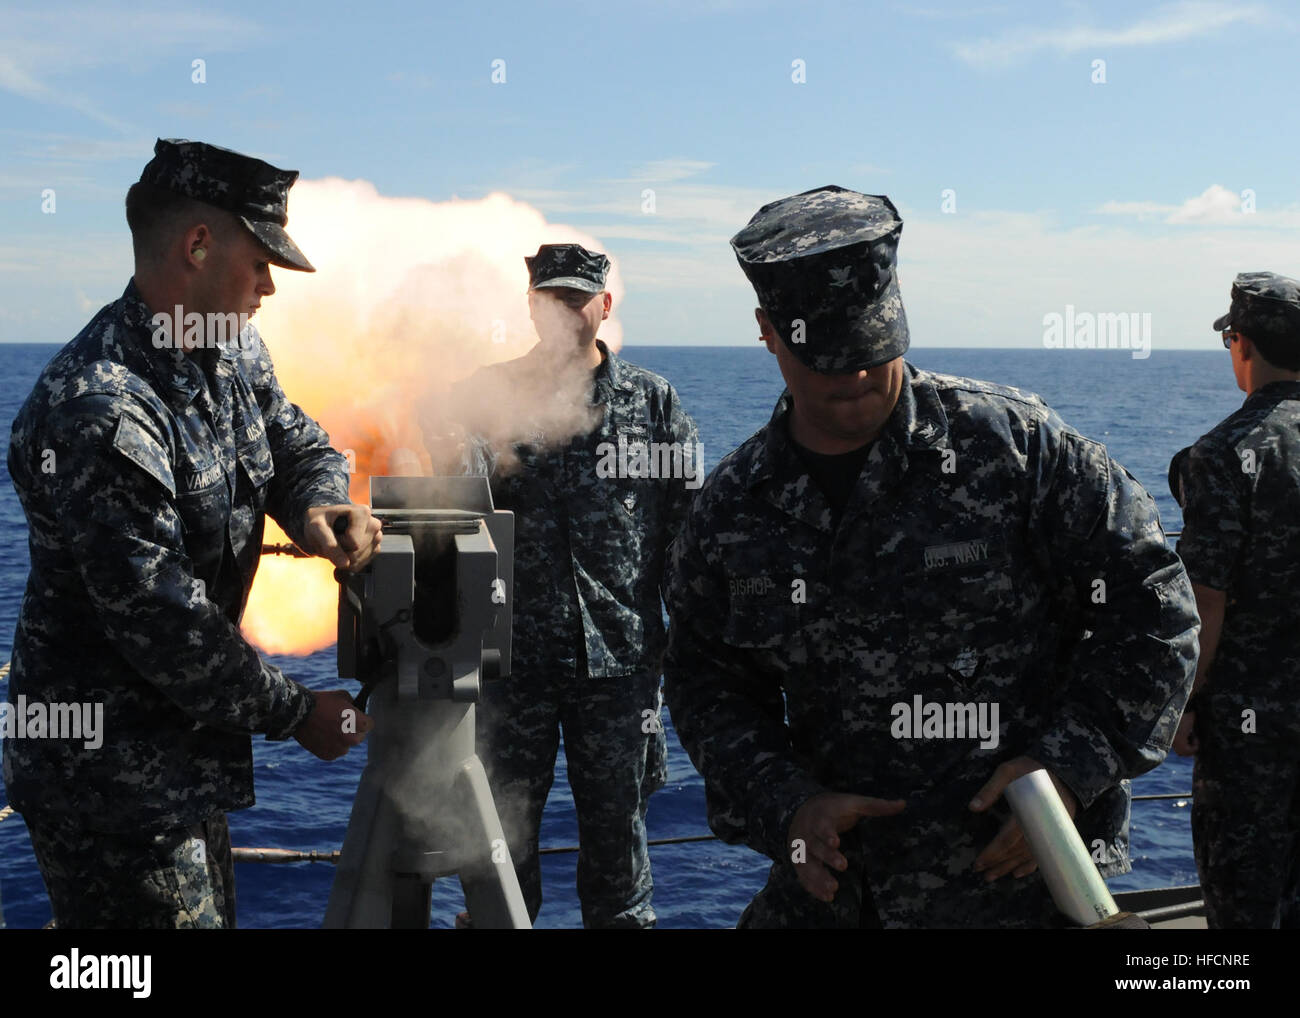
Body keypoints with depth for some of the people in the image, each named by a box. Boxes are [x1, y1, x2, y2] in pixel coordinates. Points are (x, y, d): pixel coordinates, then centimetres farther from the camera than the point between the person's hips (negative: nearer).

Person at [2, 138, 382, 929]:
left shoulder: (233, 353, 2)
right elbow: (161, 625, -26)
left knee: (215, 911, 21)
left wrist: (322, 508, -12)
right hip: (111, 782, -9)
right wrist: (297, 713, -15)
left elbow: (299, 445, 14)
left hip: (183, 752, 9)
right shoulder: (100, 411, -28)